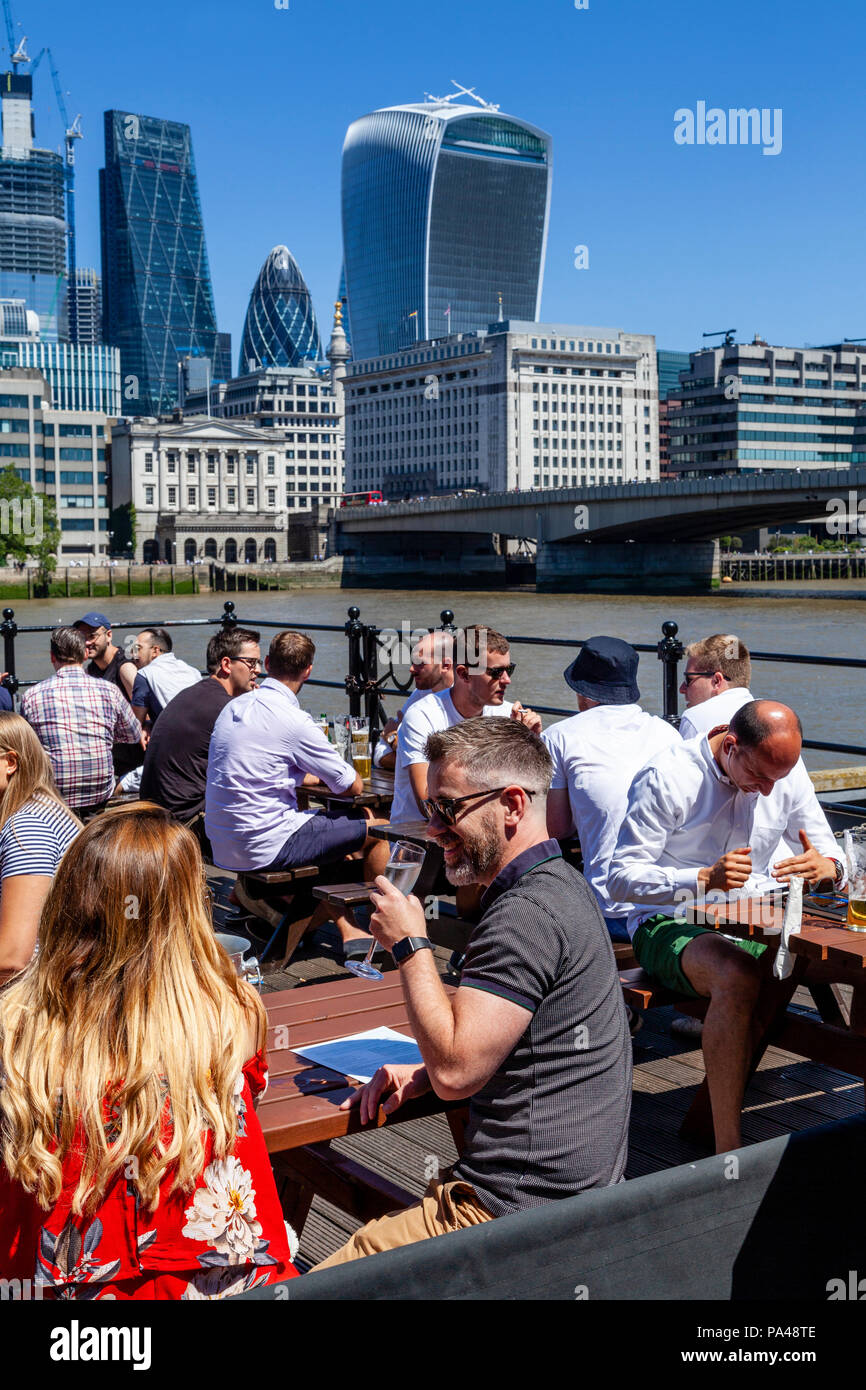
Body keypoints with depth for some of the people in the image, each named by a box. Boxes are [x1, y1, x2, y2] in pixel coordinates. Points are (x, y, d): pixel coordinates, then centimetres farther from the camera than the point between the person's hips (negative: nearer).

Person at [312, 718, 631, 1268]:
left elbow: (456, 1071, -22)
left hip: (524, 1208, -10)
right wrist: (422, 1073, 11)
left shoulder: (528, 914, -21)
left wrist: (410, 945, -13)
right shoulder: (564, 884, 14)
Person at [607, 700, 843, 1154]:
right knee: (738, 976, -39)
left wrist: (825, 868, -17)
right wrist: (704, 879, -31)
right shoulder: (667, 777, -13)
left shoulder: (787, 780, 4)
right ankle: (727, 1154, -36)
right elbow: (620, 879, -16)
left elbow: (834, 858, 10)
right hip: (671, 925, -5)